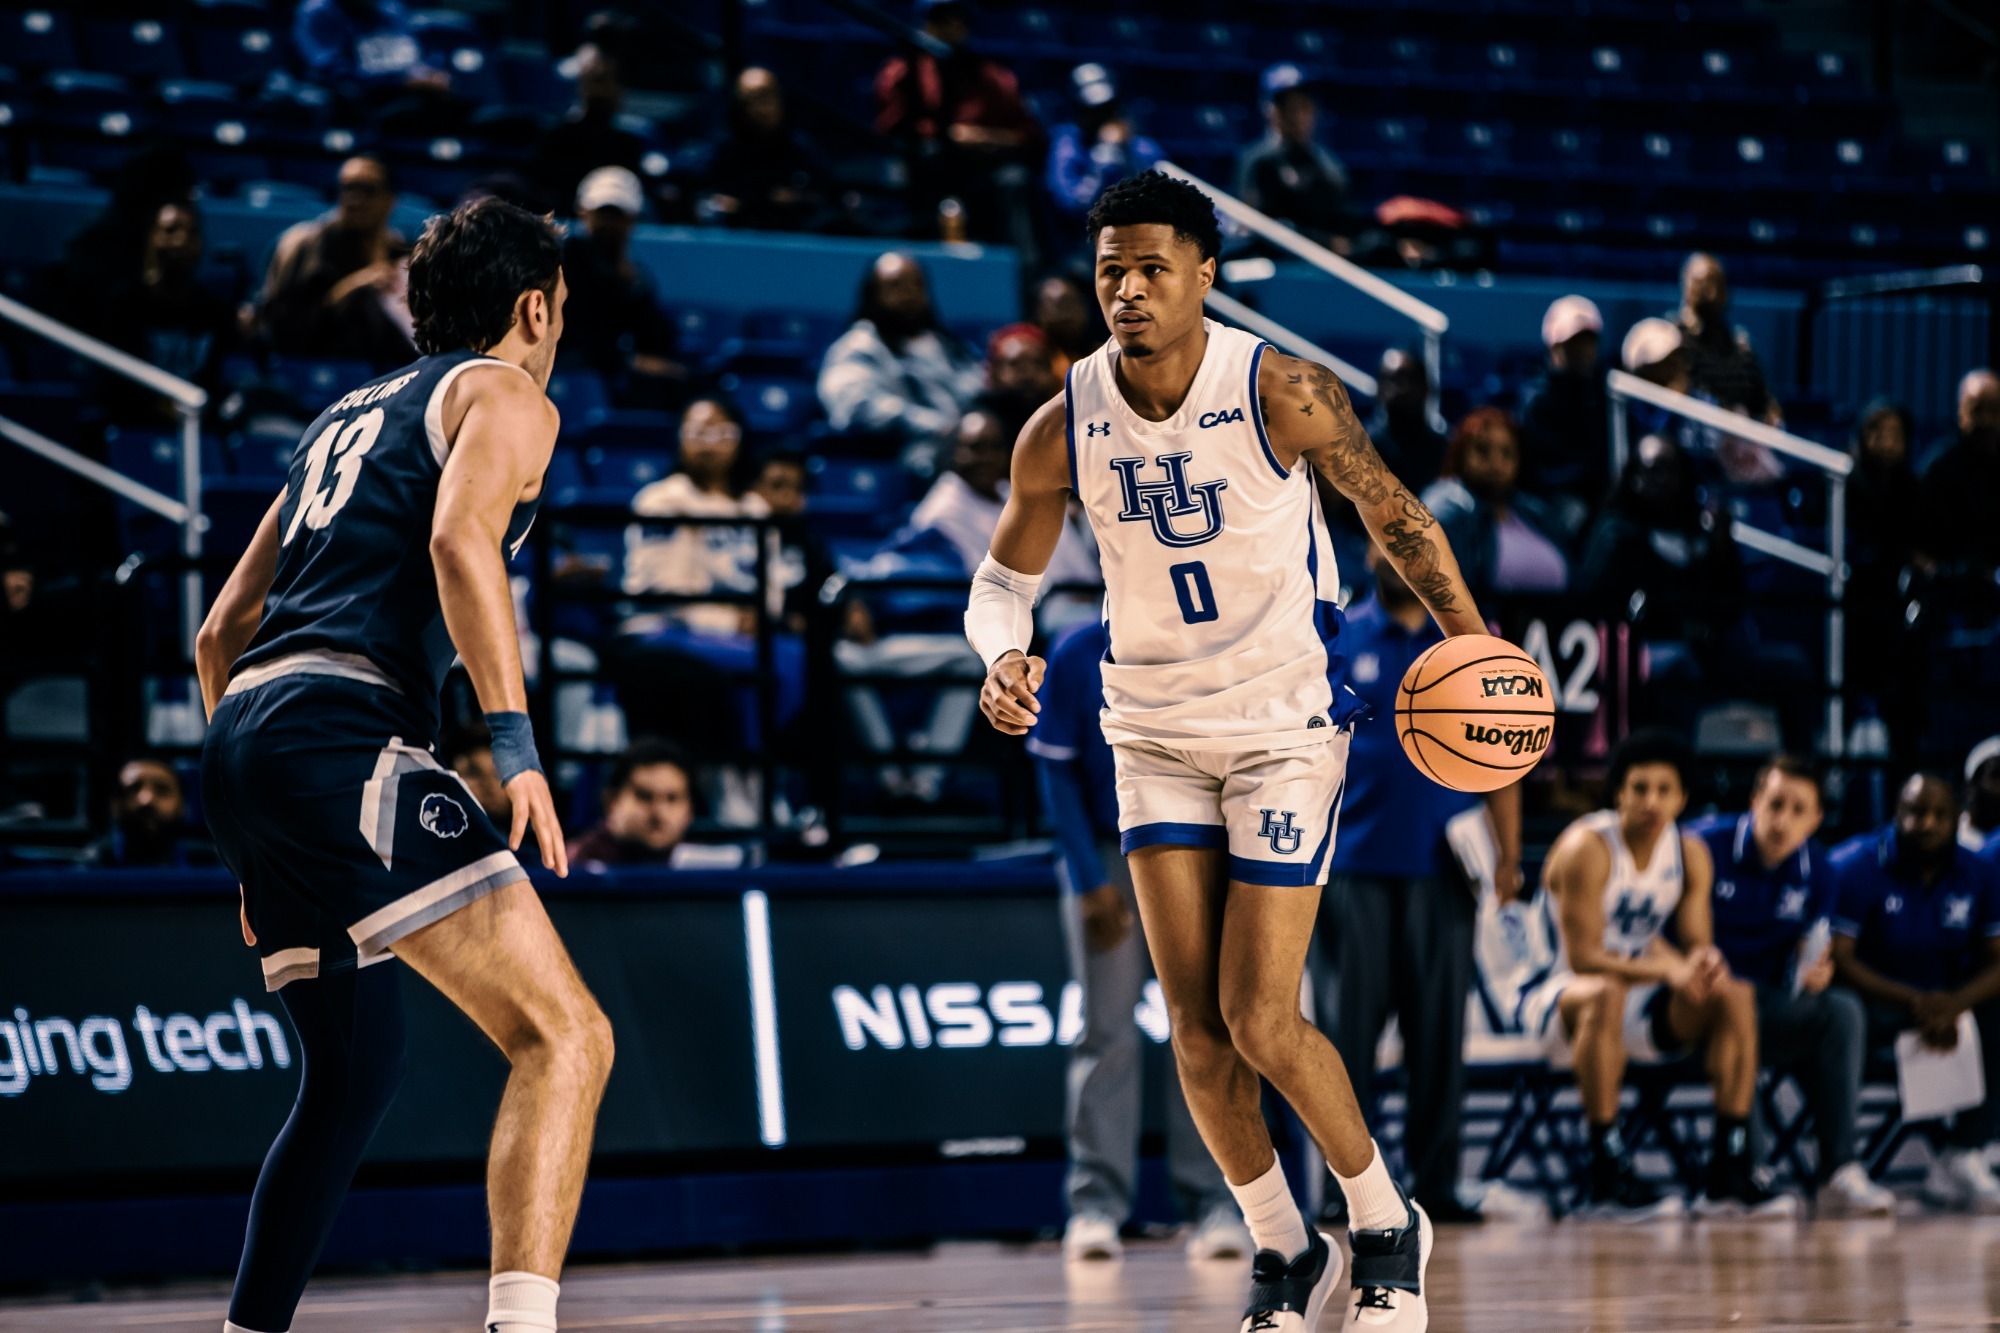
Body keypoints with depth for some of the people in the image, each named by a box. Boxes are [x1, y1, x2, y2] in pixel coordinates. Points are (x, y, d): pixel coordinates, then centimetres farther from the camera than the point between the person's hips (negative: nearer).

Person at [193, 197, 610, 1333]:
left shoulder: (351, 414, 30)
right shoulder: (505, 394, 8)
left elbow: (223, 632, 30)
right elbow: (461, 539, -14)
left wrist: (262, 848, 35)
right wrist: (515, 741, -20)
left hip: (244, 732, 9)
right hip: (345, 735, -9)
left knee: (360, 1072, 25)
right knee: (565, 1036, -13)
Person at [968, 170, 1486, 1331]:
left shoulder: (1281, 394, -18)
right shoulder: (1064, 429, -9)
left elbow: (1395, 516, -4)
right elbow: (1006, 578, 4)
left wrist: (1473, 639, -13)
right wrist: (1003, 655, -18)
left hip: (1288, 723, -4)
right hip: (1155, 731, 4)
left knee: (1261, 1022, -9)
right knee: (1196, 1024, 1)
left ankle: (1387, 1223, 14)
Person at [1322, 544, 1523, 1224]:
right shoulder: (1337, 640, 5)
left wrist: (1509, 854, 1)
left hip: (1444, 866, 1)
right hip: (1356, 863, -1)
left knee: (1440, 1031, 3)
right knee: (1352, 1023, -1)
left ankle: (1436, 1182, 8)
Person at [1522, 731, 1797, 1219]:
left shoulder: (1691, 854, 1)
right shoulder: (1588, 849, -20)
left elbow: (1696, 946, 0)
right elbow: (1584, 958, -24)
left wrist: (1706, 962, -25)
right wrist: (1666, 968, -31)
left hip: (1642, 994, 7)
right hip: (1559, 992, -7)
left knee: (1735, 995, -16)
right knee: (1605, 994, -40)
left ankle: (1728, 1173, -20)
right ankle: (1606, 1178, -40)